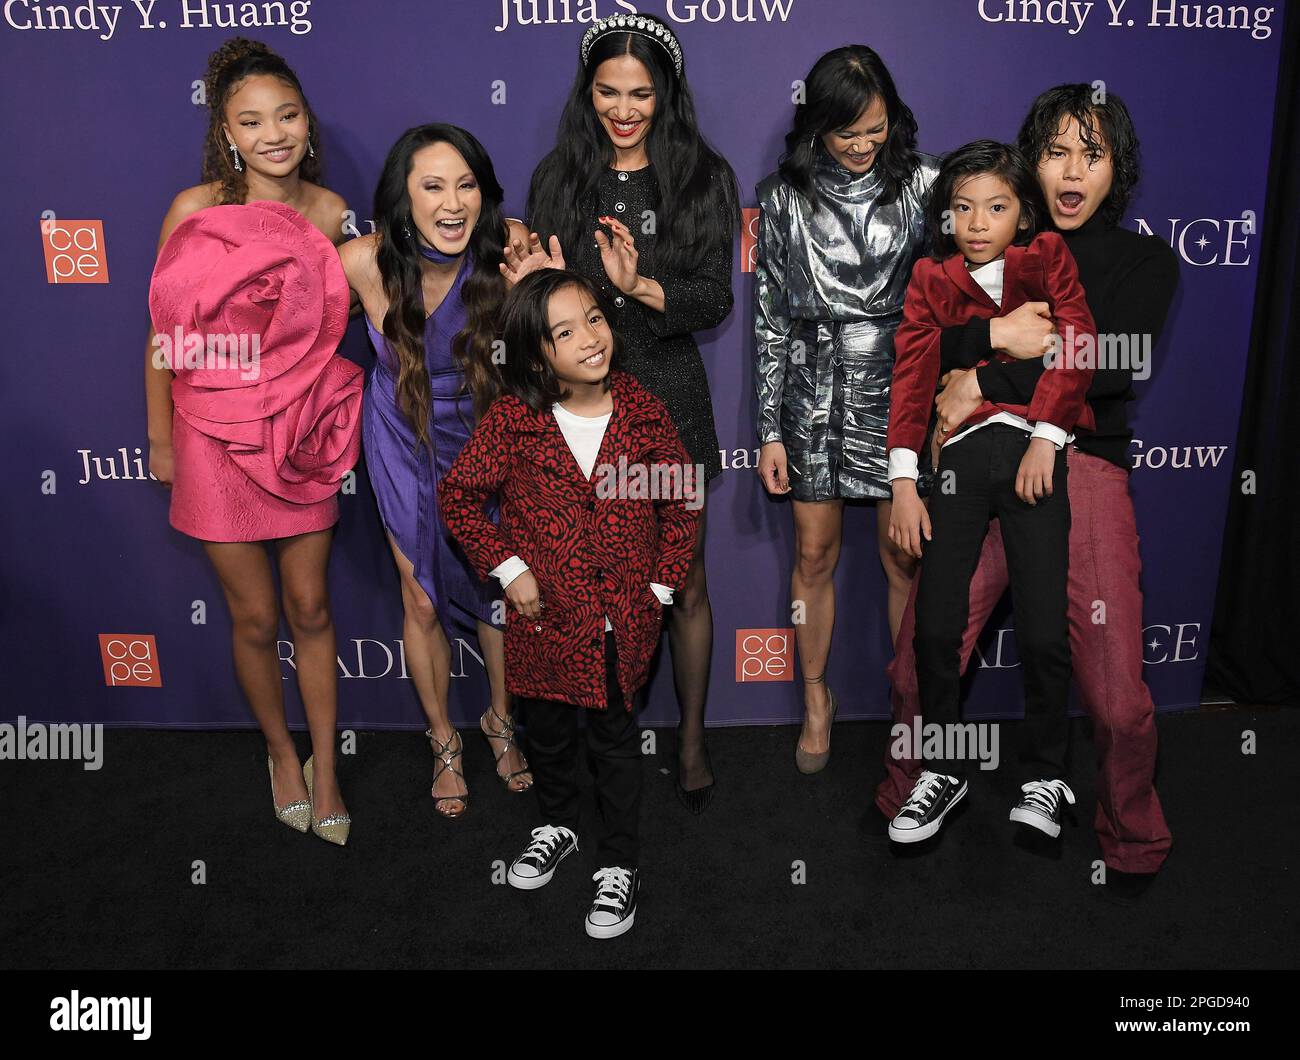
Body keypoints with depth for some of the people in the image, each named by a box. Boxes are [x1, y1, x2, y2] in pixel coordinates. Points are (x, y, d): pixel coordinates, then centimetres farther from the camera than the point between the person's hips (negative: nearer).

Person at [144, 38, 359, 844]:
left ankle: (325, 772, 25)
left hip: (302, 434, 2)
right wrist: (160, 440, 1)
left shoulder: (330, 213, -1)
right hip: (217, 437, -2)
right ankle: (282, 753, 33)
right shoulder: (195, 211, -9)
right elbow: (163, 331, -2)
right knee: (256, 618, 9)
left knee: (311, 609, 9)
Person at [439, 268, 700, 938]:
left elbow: (682, 501, 1)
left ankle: (619, 862, 32)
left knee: (616, 739, 14)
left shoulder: (642, 412, -8)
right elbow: (458, 494, -4)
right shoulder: (512, 418, -12)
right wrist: (507, 568, -9)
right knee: (548, 730, 21)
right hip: (544, 612, 1)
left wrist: (661, 584, -2)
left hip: (624, 619, 0)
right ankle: (556, 825, 48)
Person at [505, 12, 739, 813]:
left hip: (668, 394, -1)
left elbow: (715, 301, -6)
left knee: (685, 583, 6)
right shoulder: (558, 176, 6)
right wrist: (538, 279, -15)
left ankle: (692, 739, 26)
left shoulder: (702, 177, 1)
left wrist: (639, 284, -23)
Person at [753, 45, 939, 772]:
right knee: (815, 555, 9)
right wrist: (771, 430, -1)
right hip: (815, 394, 1)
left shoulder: (922, 183, -1)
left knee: (904, 557, 7)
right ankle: (817, 701, 28)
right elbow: (772, 317, 1)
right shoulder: (785, 197, 0)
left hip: (899, 390, 0)